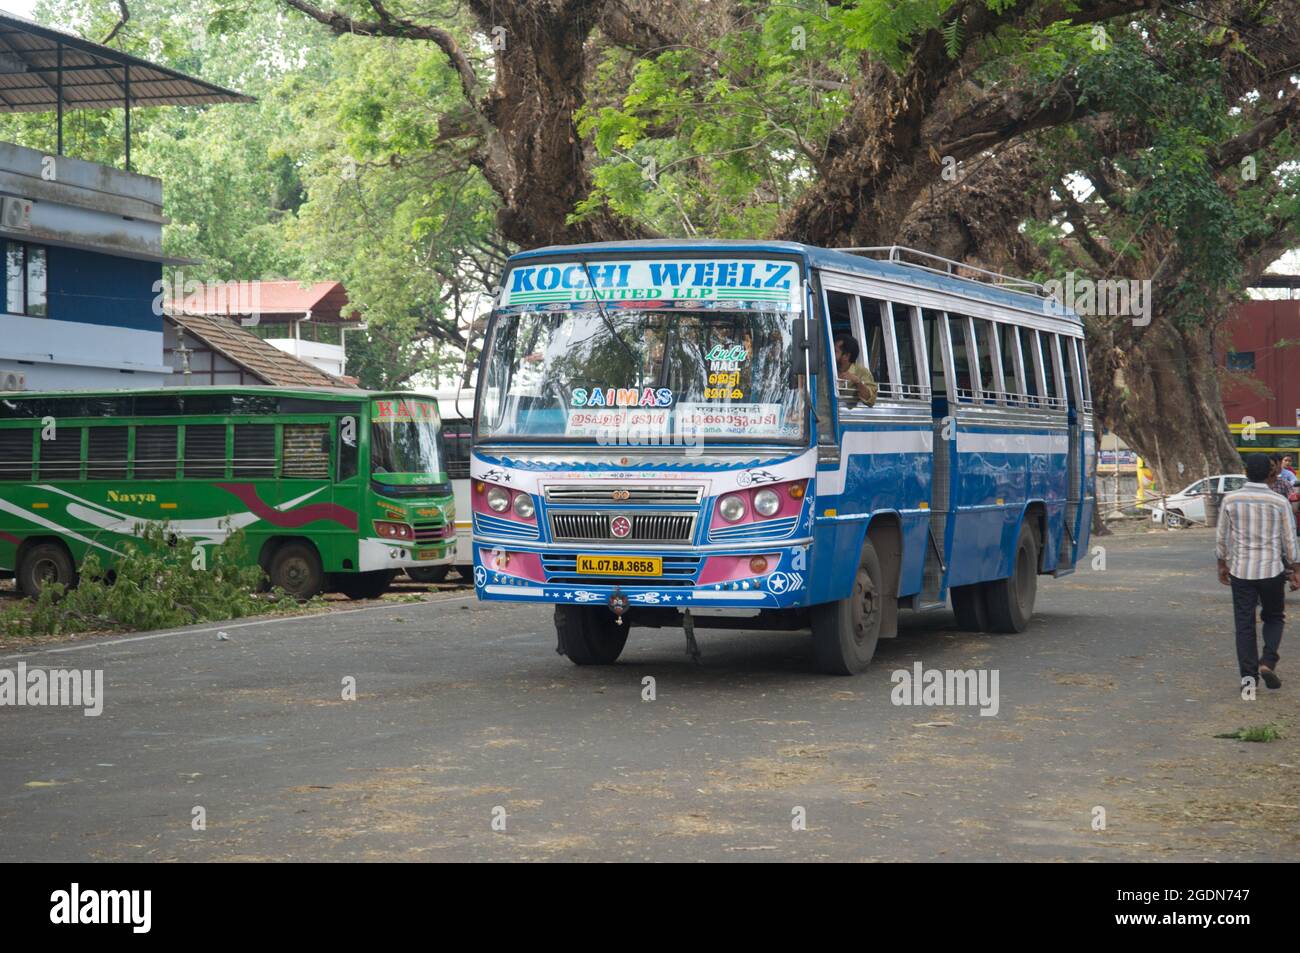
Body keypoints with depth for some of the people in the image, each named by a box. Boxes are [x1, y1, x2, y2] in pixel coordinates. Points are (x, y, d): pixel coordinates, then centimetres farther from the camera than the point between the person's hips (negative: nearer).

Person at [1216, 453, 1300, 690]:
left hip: (1241, 571, 1)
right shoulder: (1279, 503, -7)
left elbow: (1221, 538, 3)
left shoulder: (1231, 500, -4)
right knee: (1273, 618, 17)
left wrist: (1222, 565, 17)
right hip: (1272, 570, -1)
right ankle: (1268, 662, -2)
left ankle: (1248, 675, 3)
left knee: (1244, 625, 6)